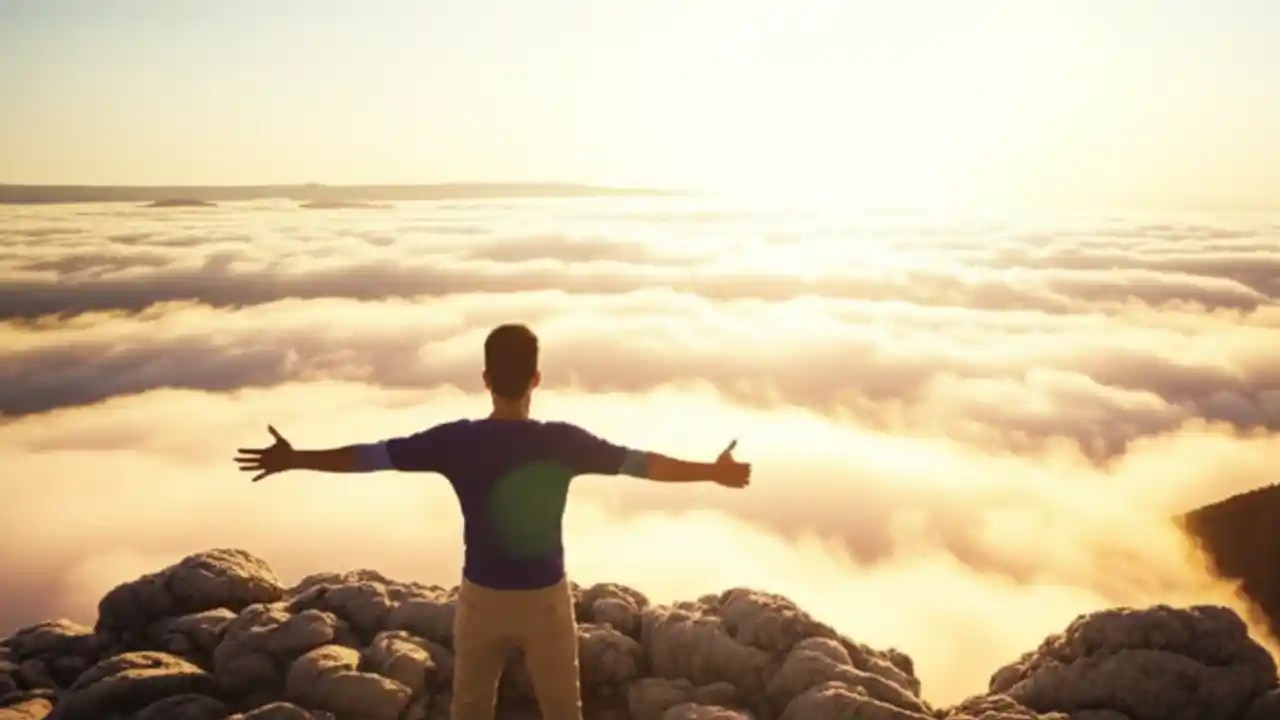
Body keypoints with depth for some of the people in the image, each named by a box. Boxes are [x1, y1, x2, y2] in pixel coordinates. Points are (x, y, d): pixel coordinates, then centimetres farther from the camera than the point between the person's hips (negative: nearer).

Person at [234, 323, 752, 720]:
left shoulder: (458, 441, -13)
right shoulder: (563, 441, -13)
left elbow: (371, 456, -8)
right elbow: (641, 463, -6)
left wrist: (294, 460, 3)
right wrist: (714, 472, 6)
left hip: (482, 597, 0)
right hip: (546, 598, 0)